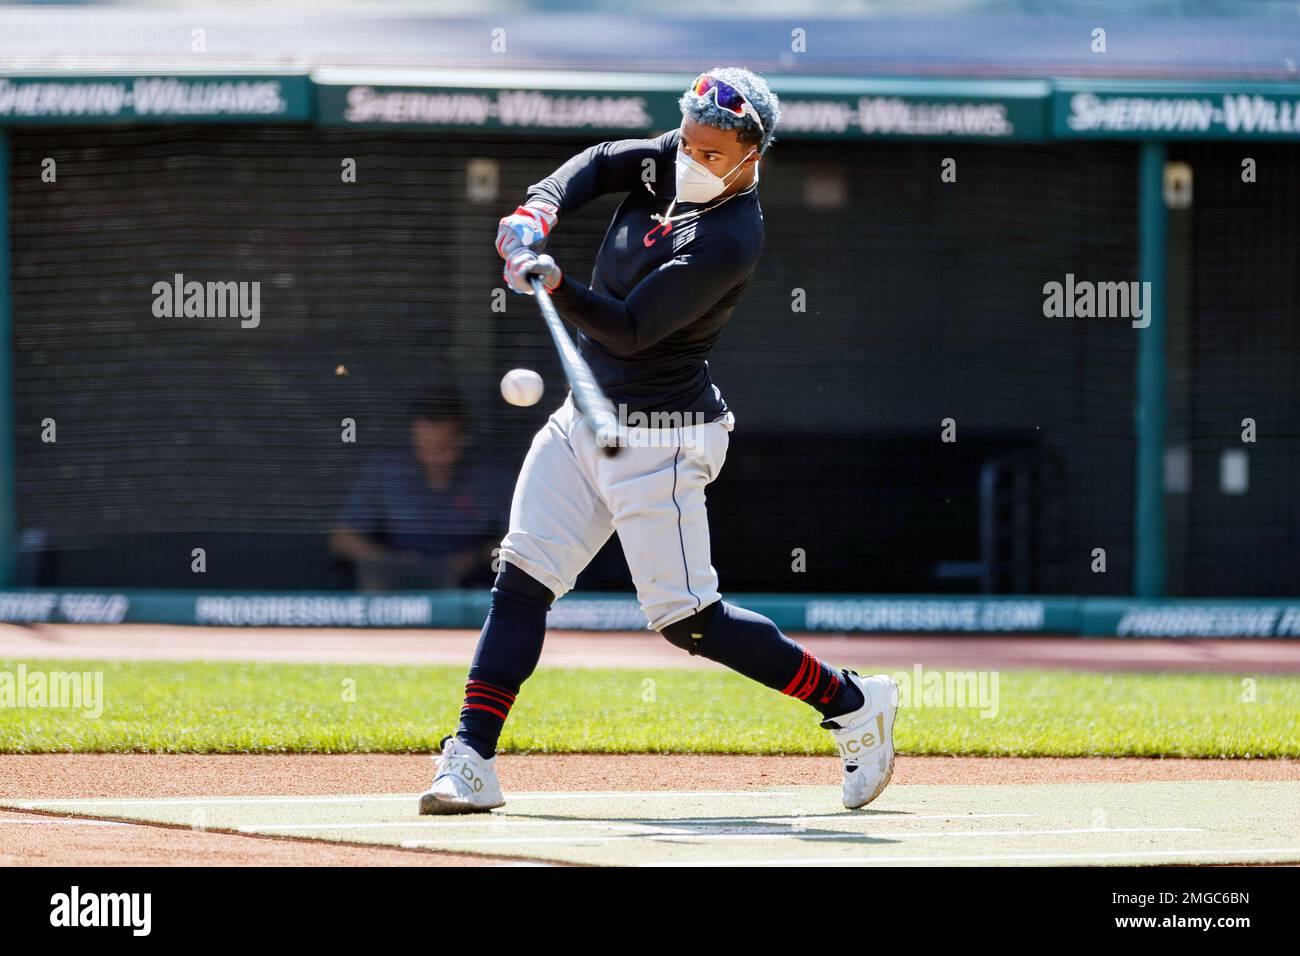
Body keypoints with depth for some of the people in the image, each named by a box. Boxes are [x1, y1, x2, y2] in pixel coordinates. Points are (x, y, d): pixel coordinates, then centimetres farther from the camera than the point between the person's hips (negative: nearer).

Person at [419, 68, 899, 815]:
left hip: (658, 442, -8)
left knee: (686, 619, -5)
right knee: (522, 579, -2)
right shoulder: (672, 162, 1)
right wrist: (537, 213, -16)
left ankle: (852, 704, 10)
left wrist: (558, 287, -39)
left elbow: (630, 329, -24)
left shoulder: (728, 242, -23)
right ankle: (472, 762, -4)